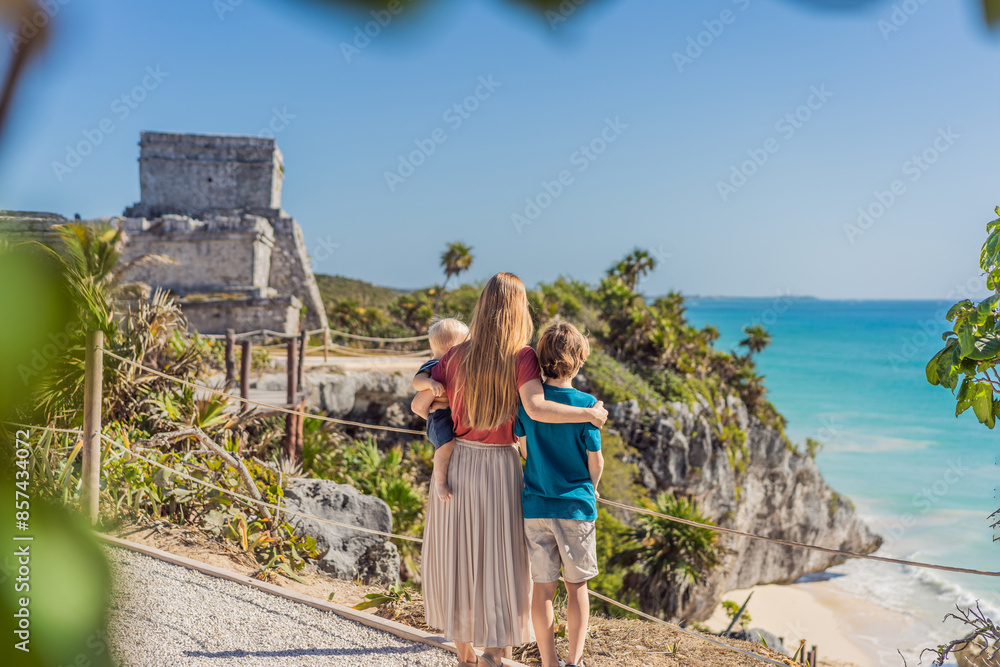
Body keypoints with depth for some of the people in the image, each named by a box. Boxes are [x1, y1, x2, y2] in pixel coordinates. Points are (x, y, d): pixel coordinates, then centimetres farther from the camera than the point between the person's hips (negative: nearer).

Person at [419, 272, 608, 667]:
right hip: (500, 468, -3)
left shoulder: (458, 355, -3)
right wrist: (590, 415, -15)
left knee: (457, 560, 16)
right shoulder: (522, 357, -12)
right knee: (501, 566, 7)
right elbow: (536, 408, -27)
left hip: (456, 463, 3)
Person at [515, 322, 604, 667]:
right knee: (576, 585, 13)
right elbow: (596, 463, -7)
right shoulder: (586, 404, -12)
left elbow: (525, 450, 8)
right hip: (576, 507, -2)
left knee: (542, 587, 10)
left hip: (535, 505, 3)